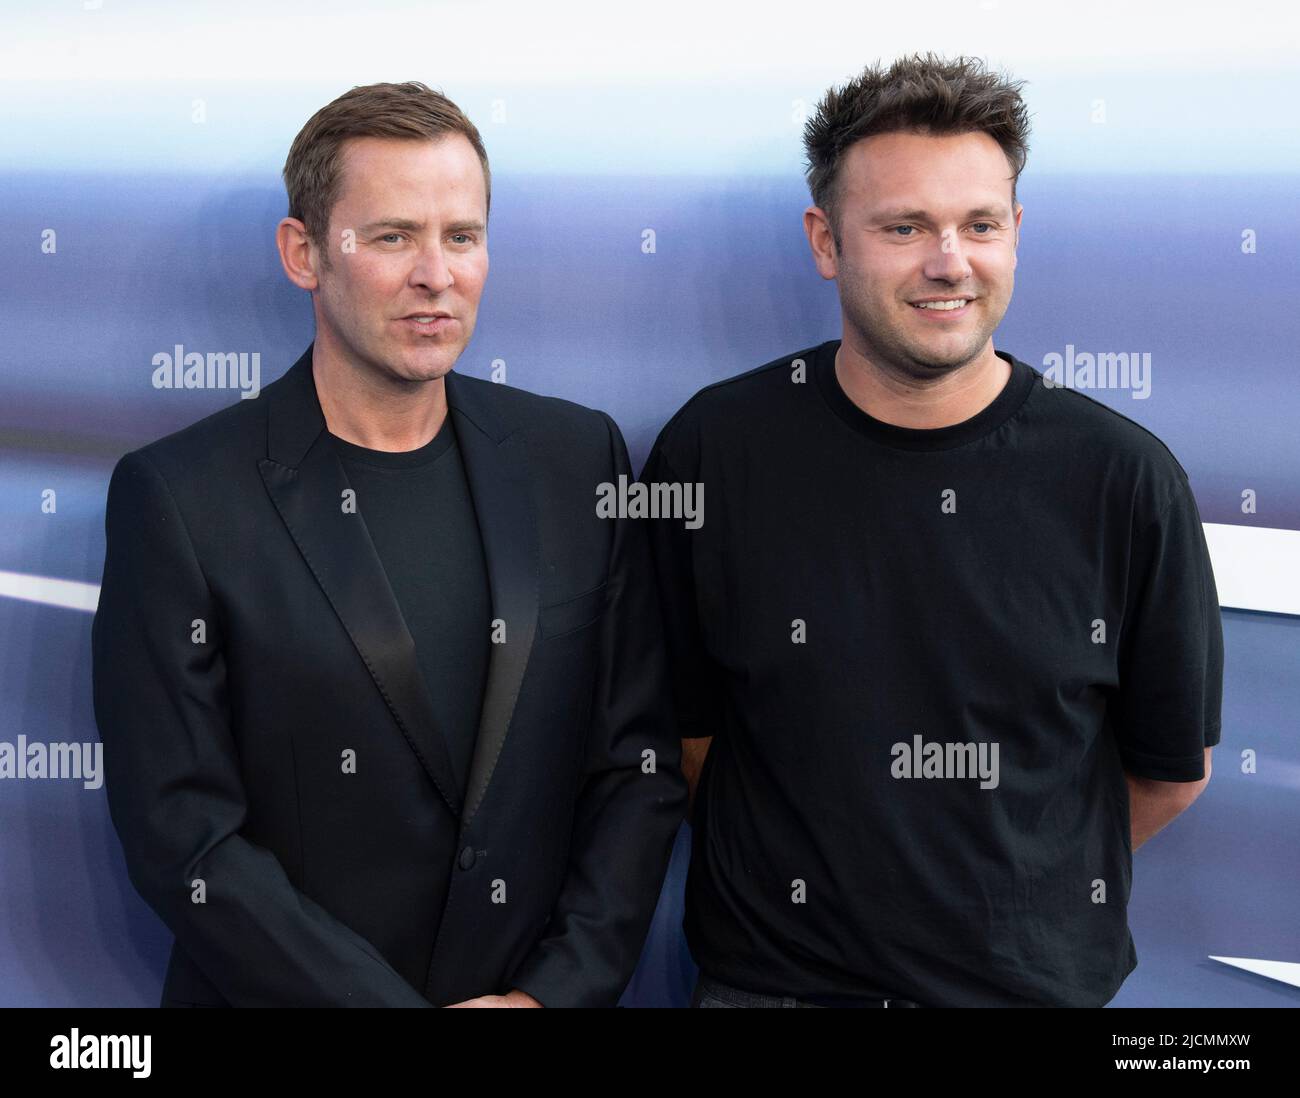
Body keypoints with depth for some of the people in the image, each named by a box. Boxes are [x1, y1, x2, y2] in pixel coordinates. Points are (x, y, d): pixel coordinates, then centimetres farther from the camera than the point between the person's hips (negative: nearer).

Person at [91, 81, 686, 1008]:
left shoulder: (580, 459, -3)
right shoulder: (178, 498, -13)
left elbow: (640, 763, -1)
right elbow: (183, 837, -15)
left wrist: (559, 991, -11)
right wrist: (393, 1003, -17)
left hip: (541, 987, 3)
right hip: (283, 991, -2)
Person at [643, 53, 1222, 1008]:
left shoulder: (1125, 480, -9)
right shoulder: (715, 451, -10)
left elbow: (1172, 765, 2)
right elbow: (683, 726, -1)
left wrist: (1024, 889, 8)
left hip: (1044, 979, 1)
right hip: (773, 975, 0)